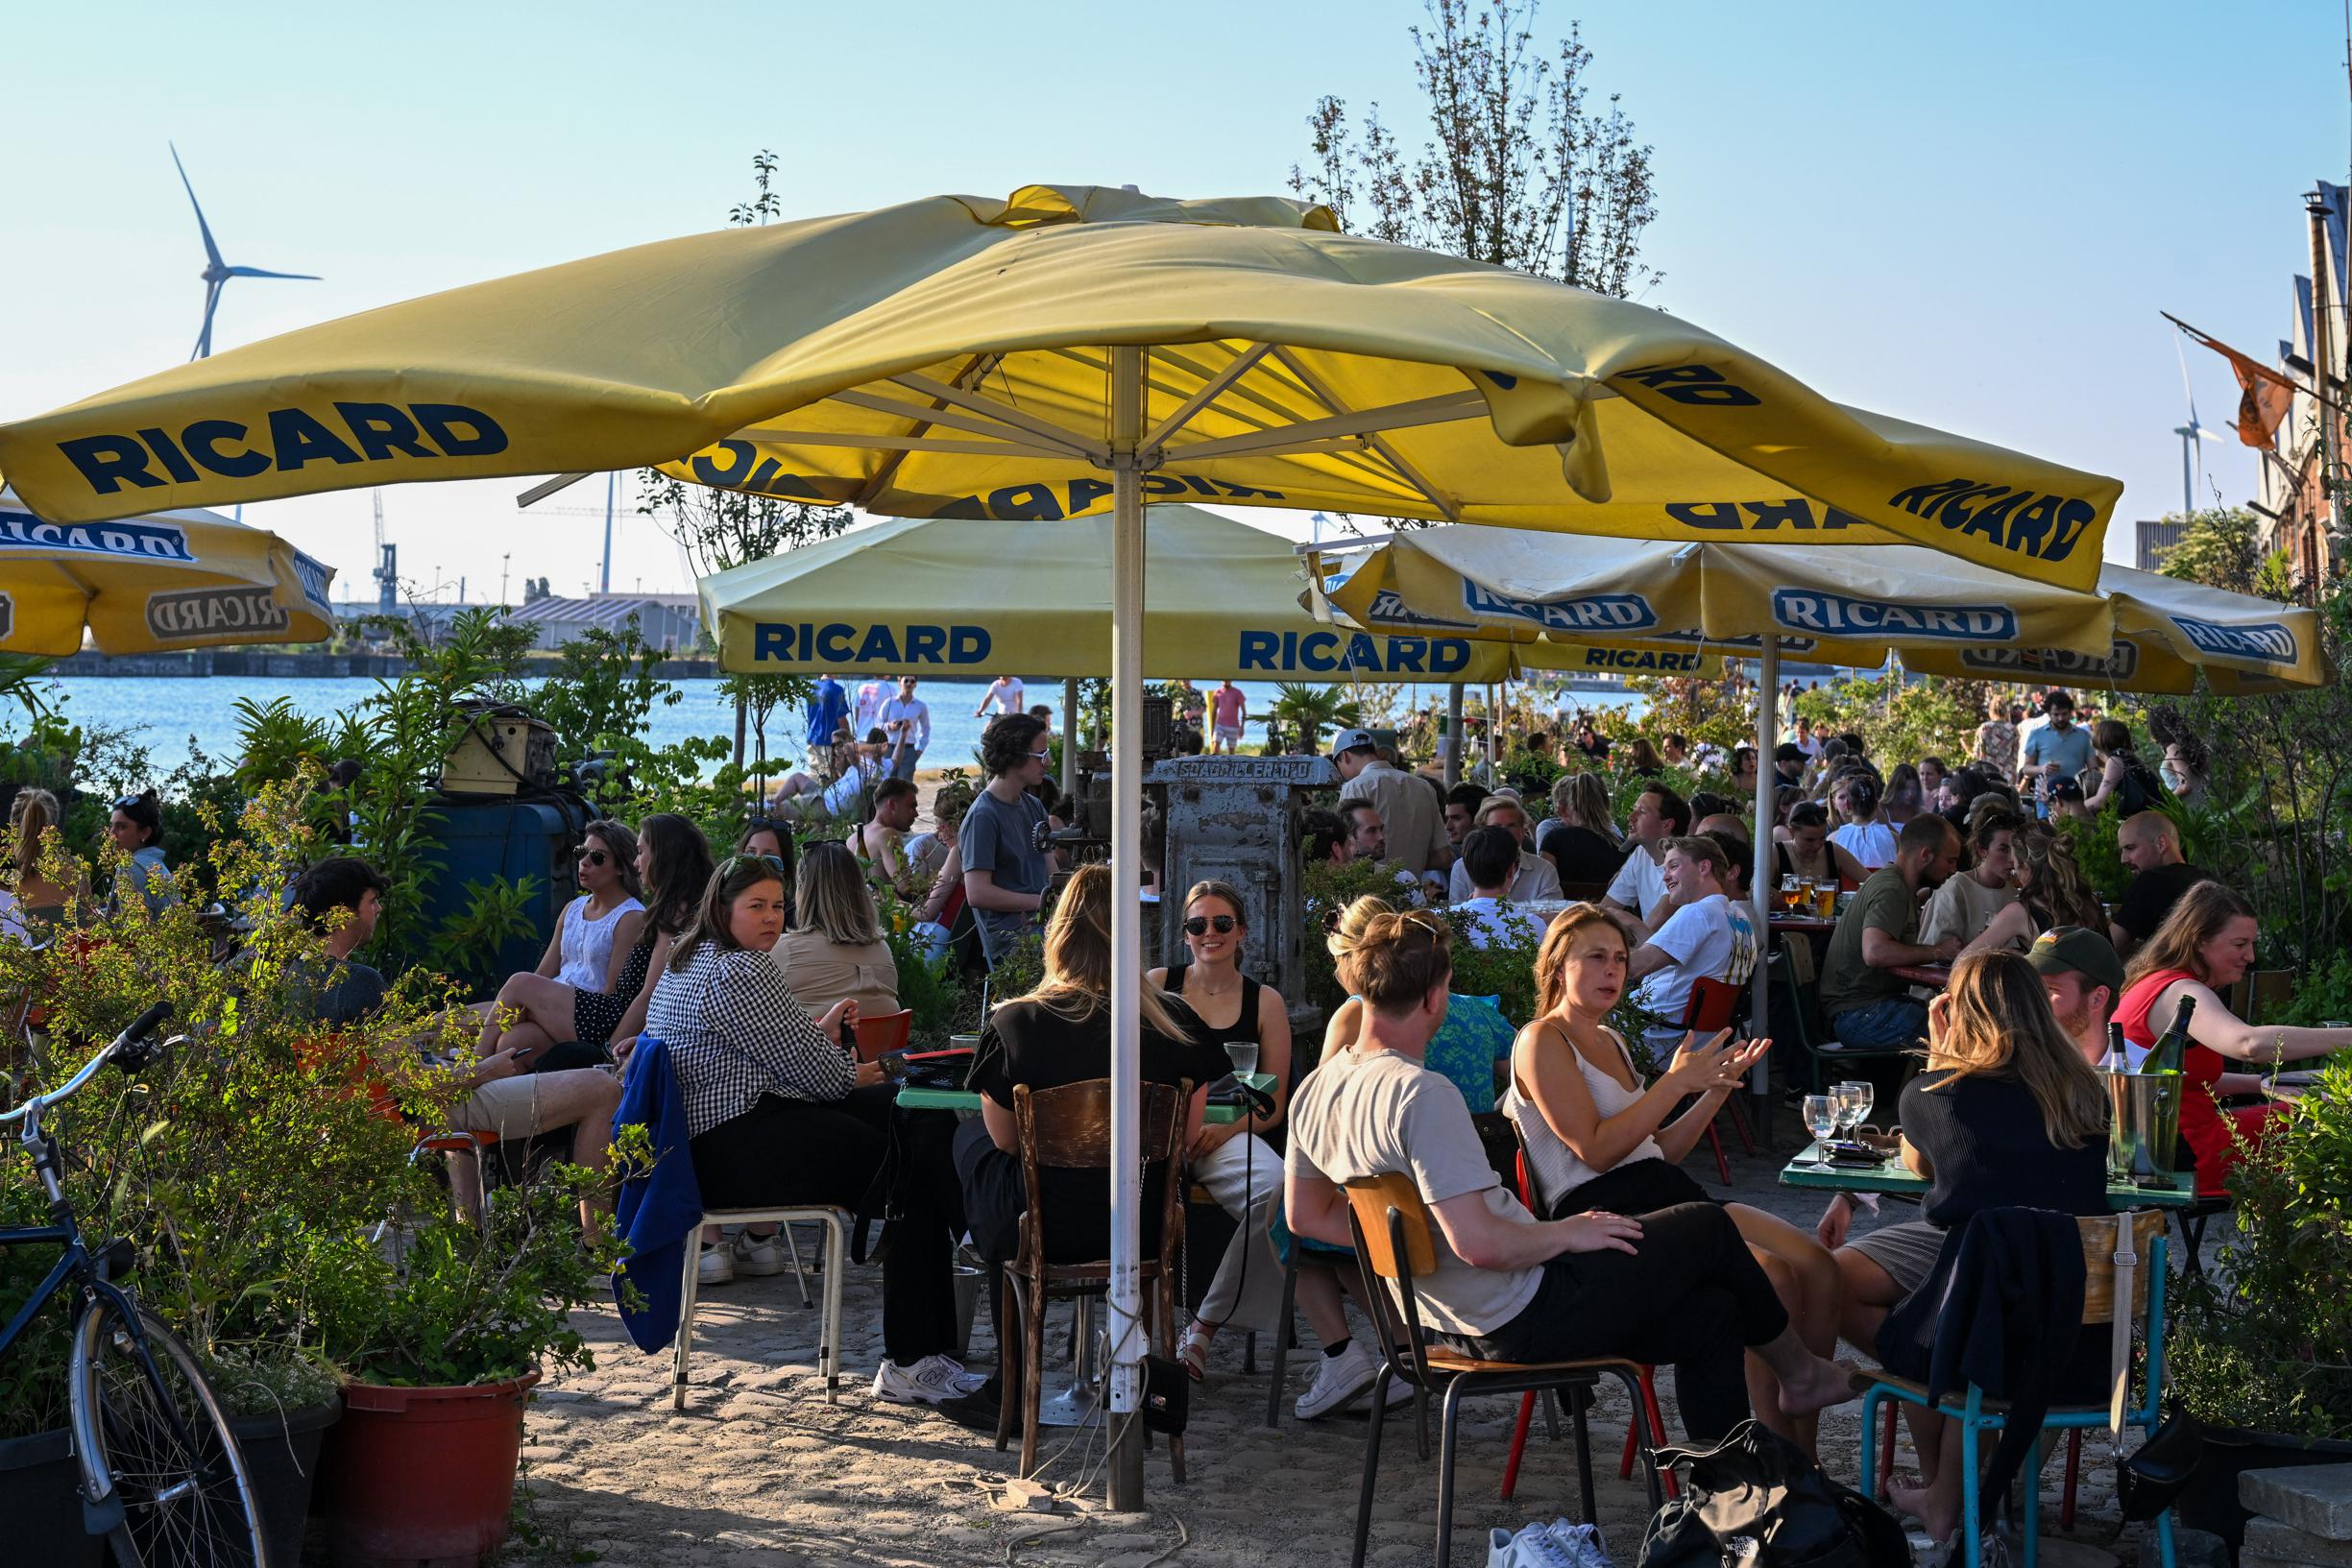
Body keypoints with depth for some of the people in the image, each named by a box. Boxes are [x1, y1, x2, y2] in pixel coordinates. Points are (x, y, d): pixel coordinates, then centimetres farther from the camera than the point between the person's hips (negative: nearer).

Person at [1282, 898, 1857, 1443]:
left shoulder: (1313, 1091, 0)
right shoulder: (1422, 1095, -28)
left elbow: (1304, 1215, 13)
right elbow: (1480, 1243, -32)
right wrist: (1567, 1233, -14)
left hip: (1450, 1321, 9)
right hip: (1523, 1318, -9)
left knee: (1709, 1312, 16)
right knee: (1709, 1228, 10)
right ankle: (1800, 1371, 33)